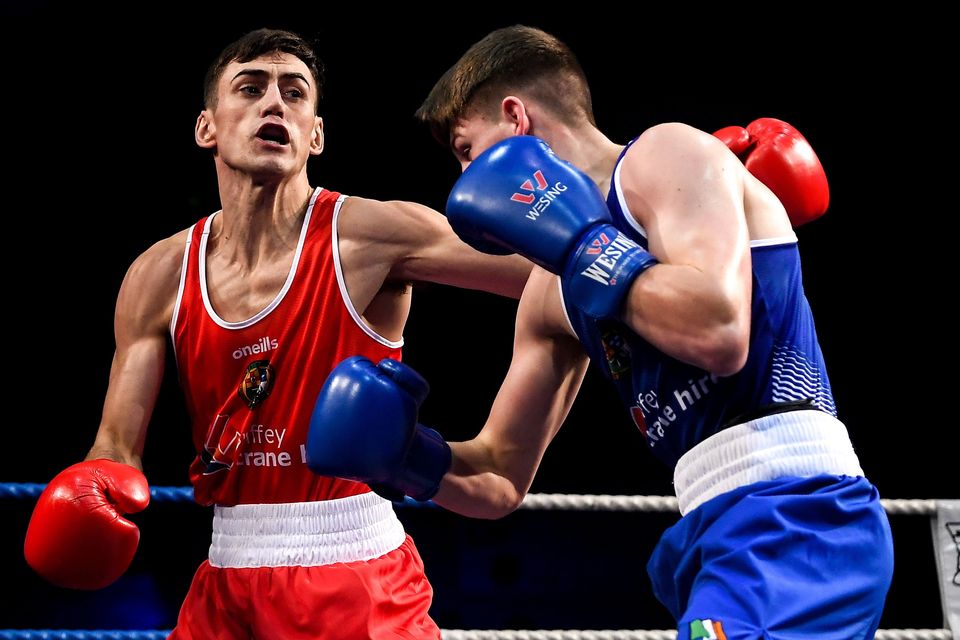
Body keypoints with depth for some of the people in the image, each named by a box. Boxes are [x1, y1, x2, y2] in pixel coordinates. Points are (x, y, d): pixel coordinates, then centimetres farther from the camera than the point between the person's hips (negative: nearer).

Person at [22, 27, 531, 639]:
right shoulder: (159, 277, 2)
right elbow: (117, 448, 3)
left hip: (358, 584, -4)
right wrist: (84, 509, -17)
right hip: (228, 582, 4)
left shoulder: (368, 235, -11)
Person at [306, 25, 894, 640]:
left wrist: (578, 240, -12)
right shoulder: (551, 294, 19)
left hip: (791, 517, -9)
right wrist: (407, 455, 4)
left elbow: (718, 334, -23)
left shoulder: (666, 156, -5)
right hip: (721, 529, 10)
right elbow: (502, 477, 24)